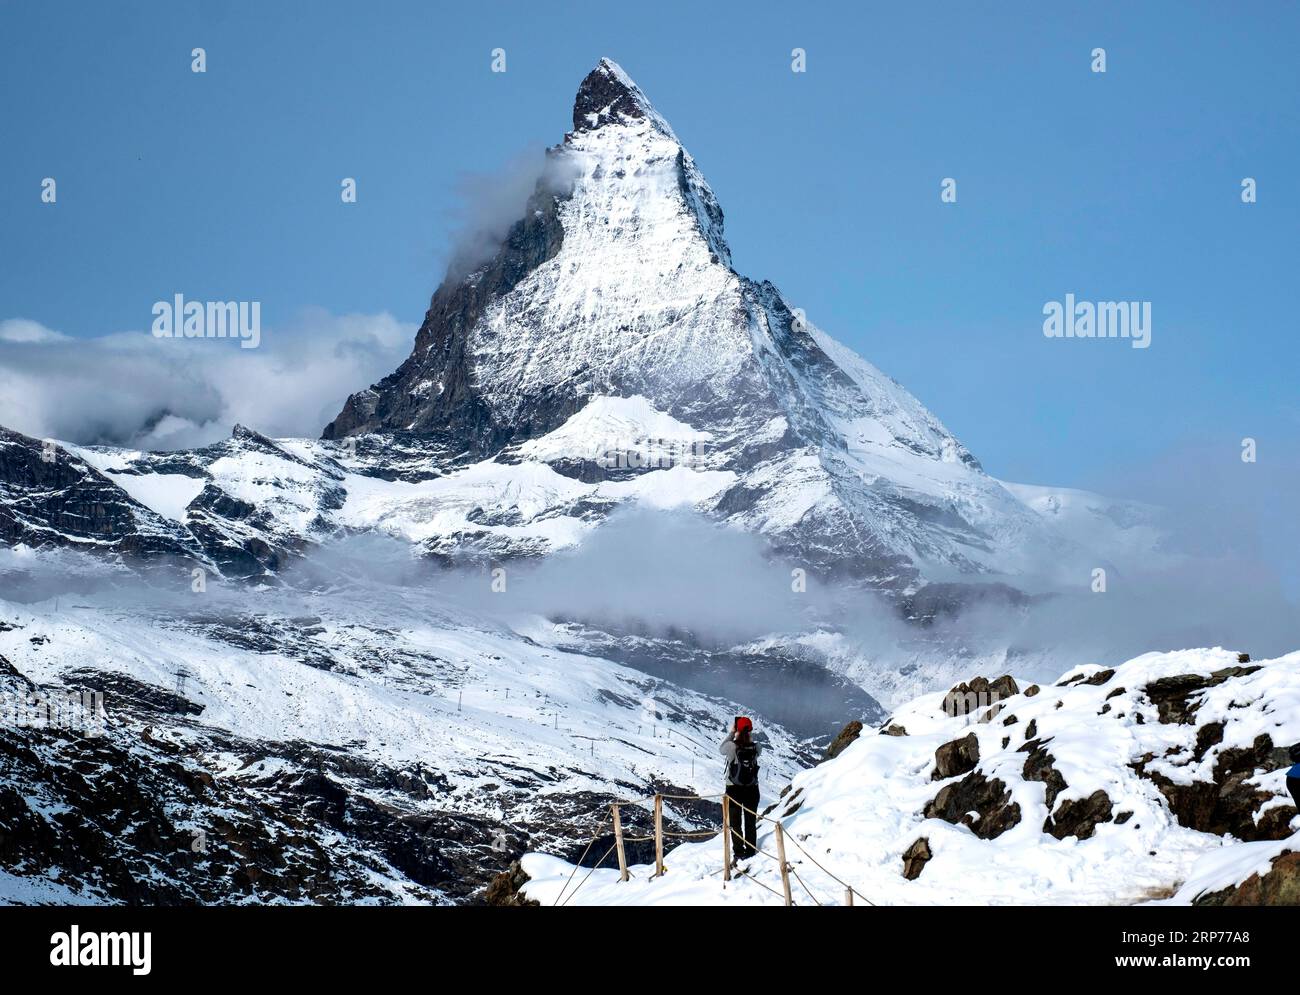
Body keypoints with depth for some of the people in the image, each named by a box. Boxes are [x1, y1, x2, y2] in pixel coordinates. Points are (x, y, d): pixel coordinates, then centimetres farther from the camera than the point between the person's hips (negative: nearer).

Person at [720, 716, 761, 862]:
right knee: (751, 822, 16)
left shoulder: (732, 746, -20)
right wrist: (749, 735, 0)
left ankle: (739, 851, 10)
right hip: (752, 789, 2)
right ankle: (750, 850, 20)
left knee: (735, 822, 11)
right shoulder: (755, 747, -13)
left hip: (734, 790, -2)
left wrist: (731, 733, 1)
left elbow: (721, 749, 0)